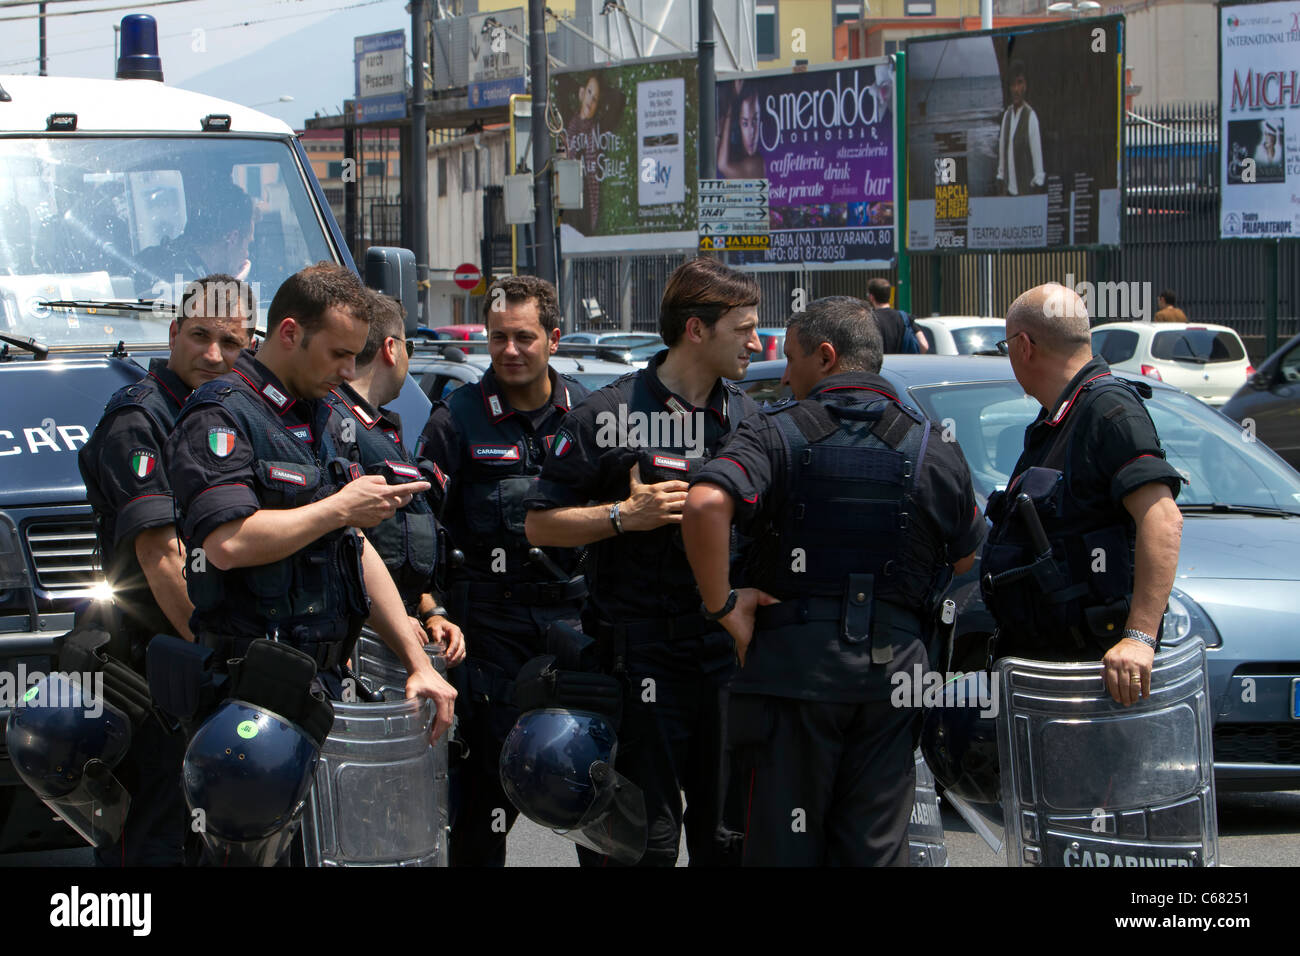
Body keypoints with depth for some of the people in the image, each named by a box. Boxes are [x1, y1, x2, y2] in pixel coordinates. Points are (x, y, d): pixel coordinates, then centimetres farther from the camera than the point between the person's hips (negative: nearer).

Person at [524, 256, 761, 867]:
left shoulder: (749, 418, 12)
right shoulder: (609, 417, -5)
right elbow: (540, 525, -2)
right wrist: (624, 515, -14)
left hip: (730, 653, 5)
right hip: (641, 652, -5)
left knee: (726, 837, 8)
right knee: (646, 839, -3)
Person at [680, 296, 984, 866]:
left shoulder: (777, 435, -4)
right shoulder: (935, 450, 7)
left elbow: (706, 504, -22)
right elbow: (964, 557, 18)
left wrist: (722, 605, -12)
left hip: (792, 668, -3)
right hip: (892, 673, 3)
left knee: (784, 846, 5)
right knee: (876, 848, 8)